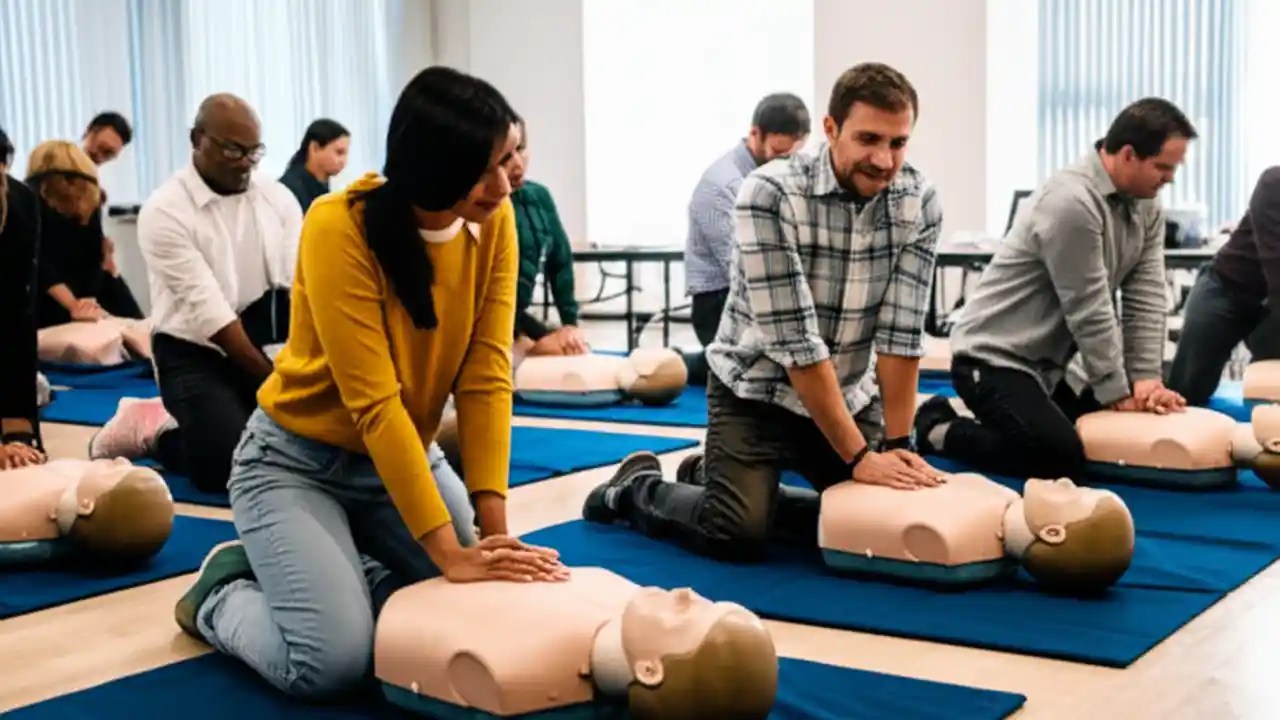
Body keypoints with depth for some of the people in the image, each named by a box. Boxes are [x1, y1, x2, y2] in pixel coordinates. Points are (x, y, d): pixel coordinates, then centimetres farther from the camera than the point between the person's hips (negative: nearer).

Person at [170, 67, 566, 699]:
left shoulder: (493, 220, -10)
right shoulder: (340, 227, -25)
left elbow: (487, 376, -13)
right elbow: (373, 402, -28)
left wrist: (492, 526, -21)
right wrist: (448, 552, -32)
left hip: (403, 458, 6)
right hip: (297, 462, -5)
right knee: (333, 662, -21)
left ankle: (347, 572, 16)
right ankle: (223, 594, 10)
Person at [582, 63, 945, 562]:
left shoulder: (919, 202, -11)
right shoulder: (770, 194, -24)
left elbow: (901, 331, -10)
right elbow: (795, 341, -27)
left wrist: (897, 443, -15)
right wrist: (859, 458, -27)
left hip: (849, 395, 6)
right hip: (757, 390, -5)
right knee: (738, 535, -22)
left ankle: (712, 478, 19)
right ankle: (639, 489, 12)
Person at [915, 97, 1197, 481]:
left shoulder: (1146, 207, 4)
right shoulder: (1071, 201, -25)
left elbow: (1146, 297, 1)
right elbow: (1088, 310, -21)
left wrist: (1145, 378, -10)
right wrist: (1119, 393, -14)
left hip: (1048, 362, 10)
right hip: (994, 358, -10)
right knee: (1063, 459, -23)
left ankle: (986, 418, 21)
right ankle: (940, 430, -1)